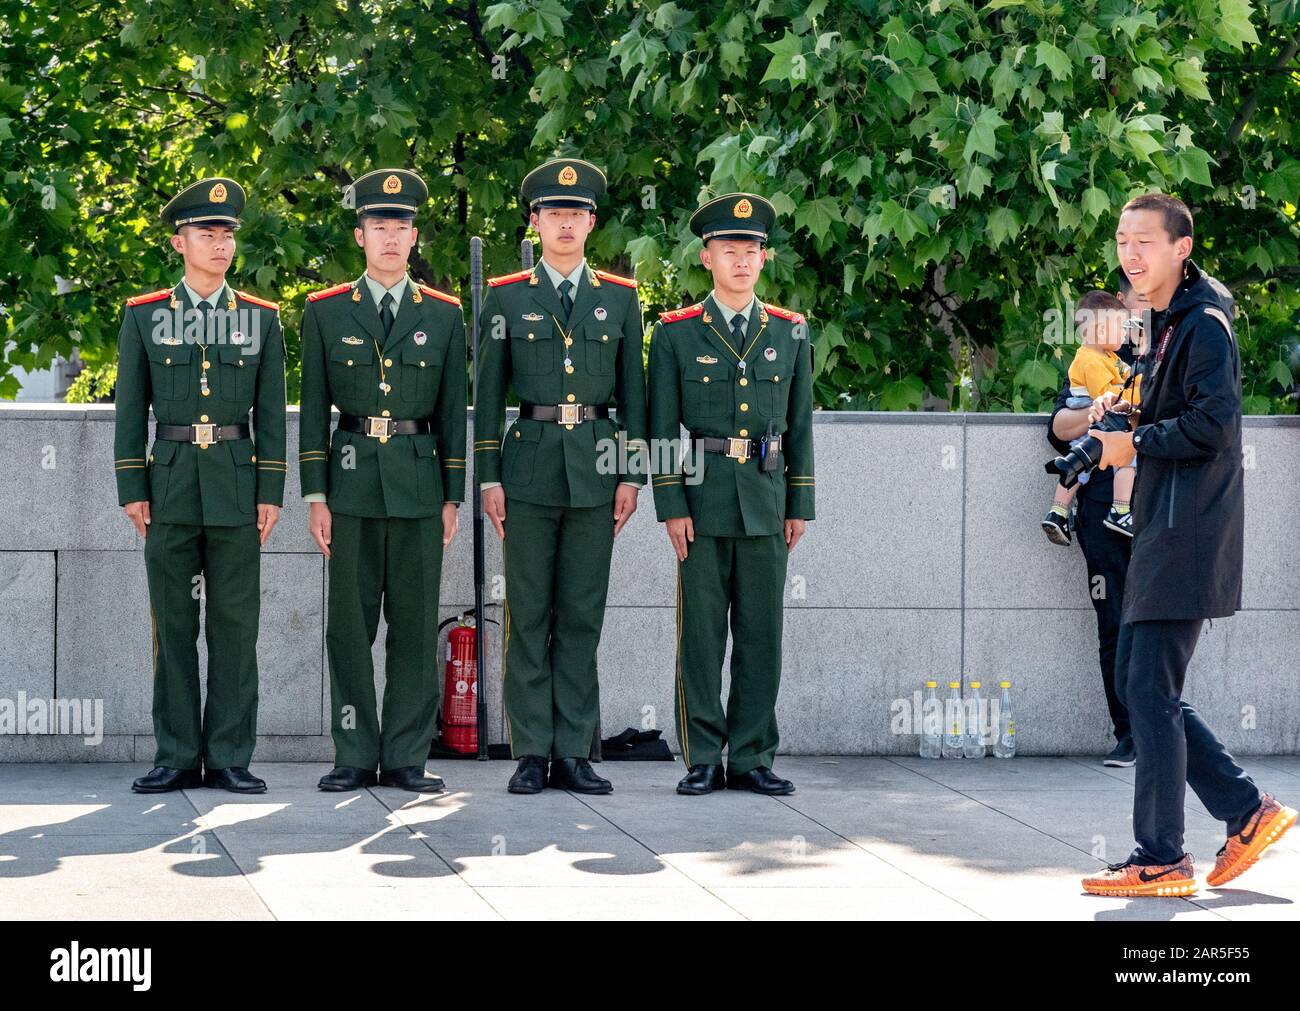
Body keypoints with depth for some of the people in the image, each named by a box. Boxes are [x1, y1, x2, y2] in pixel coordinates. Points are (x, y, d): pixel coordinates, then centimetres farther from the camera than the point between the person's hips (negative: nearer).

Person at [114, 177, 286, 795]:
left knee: (235, 624, 0)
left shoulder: (261, 318, 8)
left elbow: (271, 412, 7)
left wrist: (271, 493, 0)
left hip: (236, 485, 0)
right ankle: (177, 758, 6)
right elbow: (130, 408, 6)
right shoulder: (143, 316, 6)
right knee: (173, 625, 2)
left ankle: (229, 759, 4)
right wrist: (132, 489, -1)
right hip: (169, 483, 0)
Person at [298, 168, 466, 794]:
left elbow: (451, 410, 9)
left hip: (418, 482, 1)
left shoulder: (443, 315, 8)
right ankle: (355, 756, 7)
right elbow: (314, 408, 5)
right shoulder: (325, 312, 6)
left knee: (414, 624, 1)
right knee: (349, 624, 1)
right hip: (351, 482, -1)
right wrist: (315, 495, -1)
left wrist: (452, 498, 4)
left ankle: (406, 758, 7)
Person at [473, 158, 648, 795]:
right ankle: (531, 754, 4)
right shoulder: (506, 298, 5)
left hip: (595, 470, 1)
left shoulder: (619, 298, 9)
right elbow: (488, 394, 4)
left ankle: (573, 753, 6)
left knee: (582, 615, 3)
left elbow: (631, 391, 10)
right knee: (528, 616, 0)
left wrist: (631, 475, 3)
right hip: (529, 467, -1)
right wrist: (489, 478, -2)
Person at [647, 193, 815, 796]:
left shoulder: (790, 333, 10)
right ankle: (703, 761, 6)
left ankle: (752, 758, 10)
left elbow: (800, 424, 12)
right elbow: (662, 428, 1)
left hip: (766, 500, 2)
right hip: (703, 497, -2)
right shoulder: (676, 333, 2)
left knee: (762, 632, 3)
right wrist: (671, 507, -6)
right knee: (700, 633, 0)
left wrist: (800, 506, 7)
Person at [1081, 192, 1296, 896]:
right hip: (1160, 532, 10)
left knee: (1151, 694, -7)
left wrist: (1136, 442, -13)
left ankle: (1160, 860, -1)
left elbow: (1214, 422, -24)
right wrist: (1122, 408, 8)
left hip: (1188, 535, -10)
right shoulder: (1165, 321, 18)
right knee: (1140, 687, 11)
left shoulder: (1204, 324, -13)